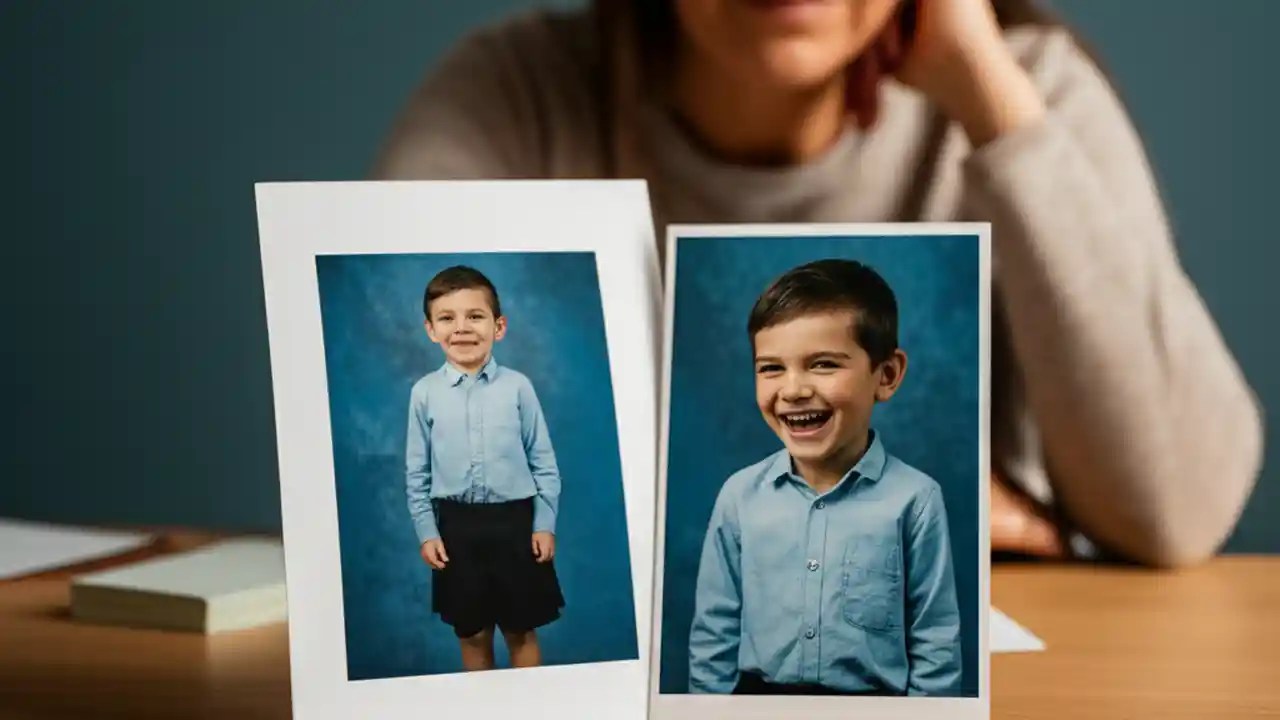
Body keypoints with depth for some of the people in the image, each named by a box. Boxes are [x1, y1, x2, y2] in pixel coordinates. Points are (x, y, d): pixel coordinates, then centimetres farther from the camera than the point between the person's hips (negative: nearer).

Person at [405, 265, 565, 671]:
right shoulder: (425, 392, -2)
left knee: (521, 632, 8)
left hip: (513, 520, -1)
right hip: (456, 524, 1)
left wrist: (545, 525, -2)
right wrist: (427, 533, 1)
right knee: (472, 634, 12)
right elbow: (417, 472, 4)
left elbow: (543, 461, 0)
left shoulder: (517, 387, -4)